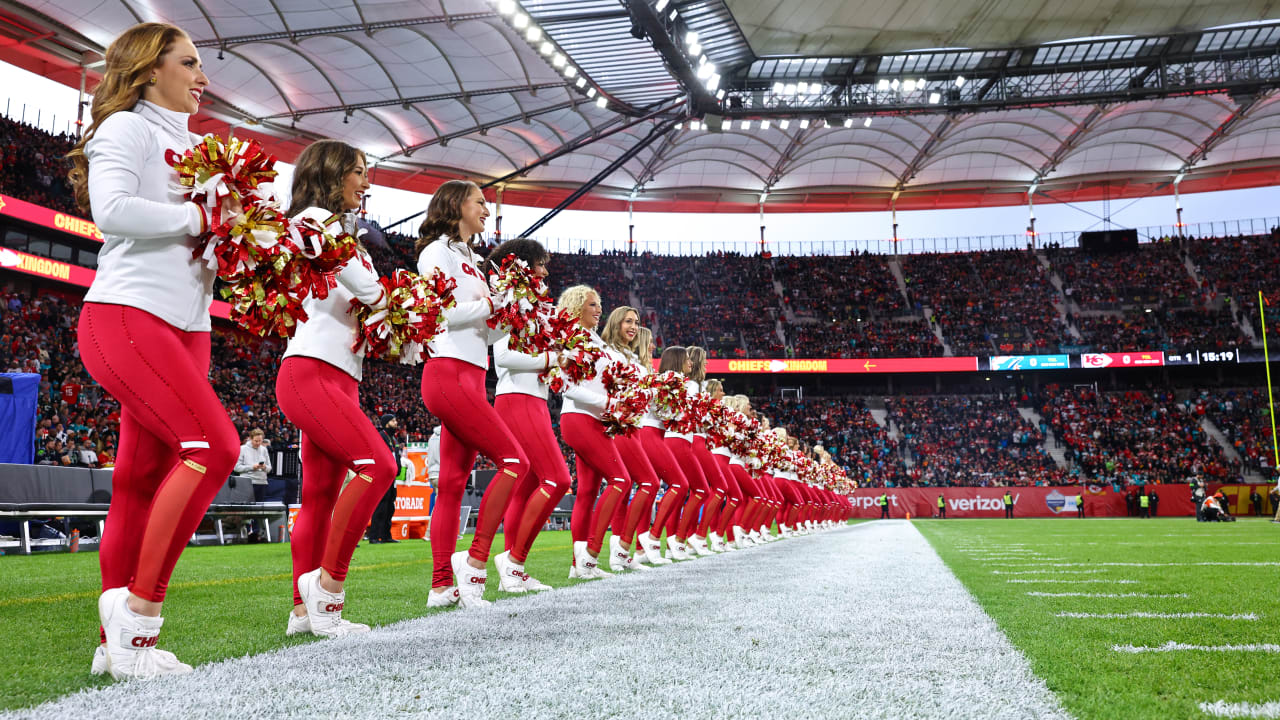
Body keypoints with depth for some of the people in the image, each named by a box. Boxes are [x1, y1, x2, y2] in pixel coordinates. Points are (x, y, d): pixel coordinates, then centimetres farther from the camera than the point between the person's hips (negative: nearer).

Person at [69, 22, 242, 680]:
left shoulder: (187, 145, 26)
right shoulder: (127, 127, 2)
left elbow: (204, 244, 27)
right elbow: (112, 209, -16)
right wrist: (199, 218, -11)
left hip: (185, 327, 8)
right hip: (127, 315, -8)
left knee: (144, 478, 4)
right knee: (213, 445, -22)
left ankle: (116, 642, 9)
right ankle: (139, 615, -15)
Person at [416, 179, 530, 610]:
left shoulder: (470, 261, 24)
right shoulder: (438, 250, -1)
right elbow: (436, 311, -15)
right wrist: (492, 304, -9)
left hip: (470, 377, 9)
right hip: (448, 373, -9)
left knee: (453, 482, 5)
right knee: (513, 461, -14)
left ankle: (442, 586, 6)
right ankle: (475, 561, -11)